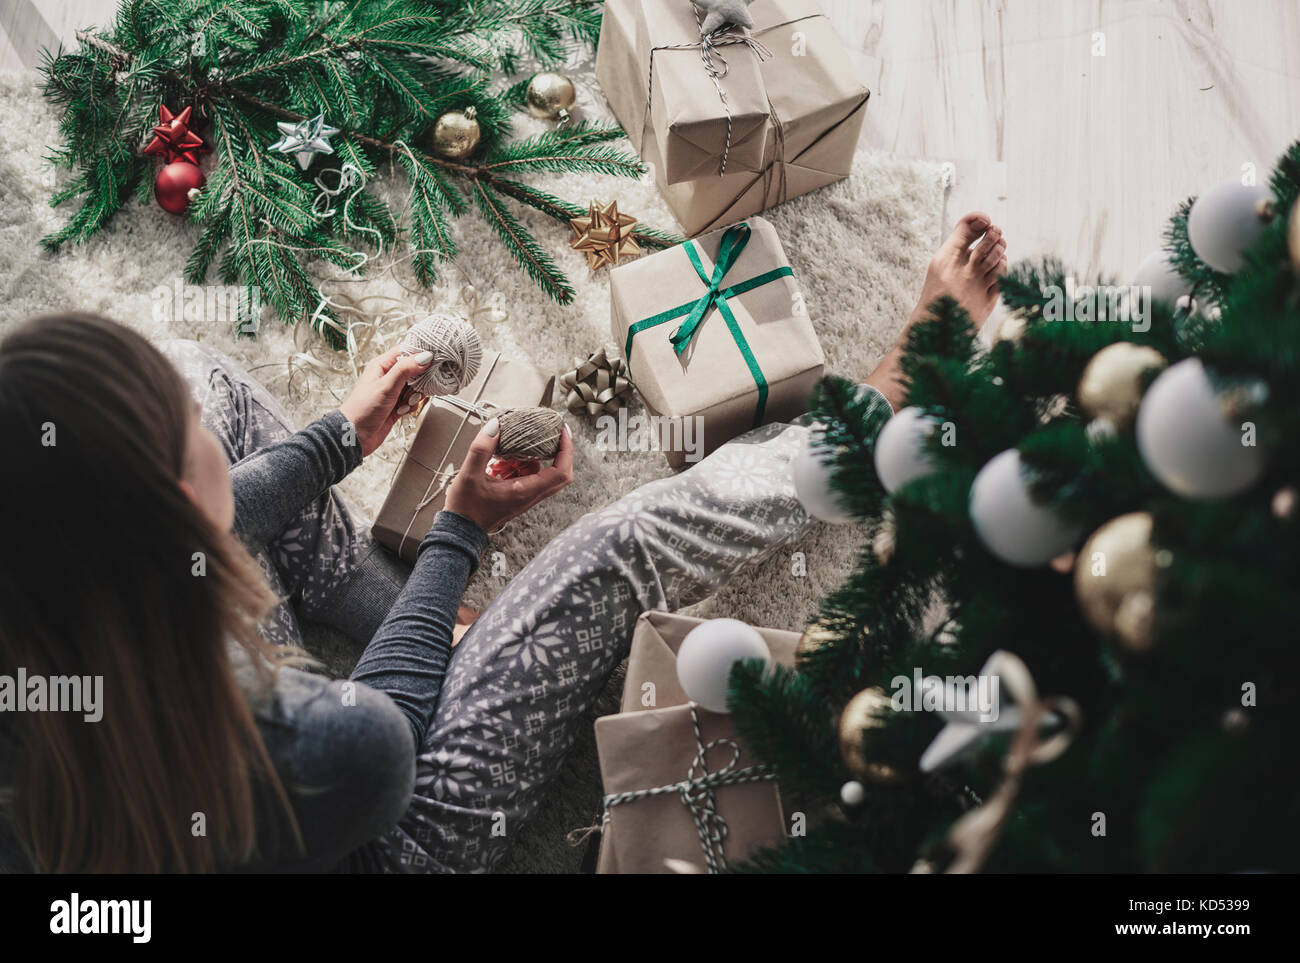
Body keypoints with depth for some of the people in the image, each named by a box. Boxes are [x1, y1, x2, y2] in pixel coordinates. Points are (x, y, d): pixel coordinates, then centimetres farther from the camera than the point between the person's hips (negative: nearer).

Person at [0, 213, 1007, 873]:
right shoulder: (331, 754, -46)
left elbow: (181, 536, -7)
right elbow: (385, 731, -19)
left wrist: (340, 438, 7)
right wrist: (462, 532, -5)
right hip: (378, 842, -5)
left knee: (188, 371, -1)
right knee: (616, 550, -8)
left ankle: (383, 599, 20)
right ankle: (881, 410, 19)